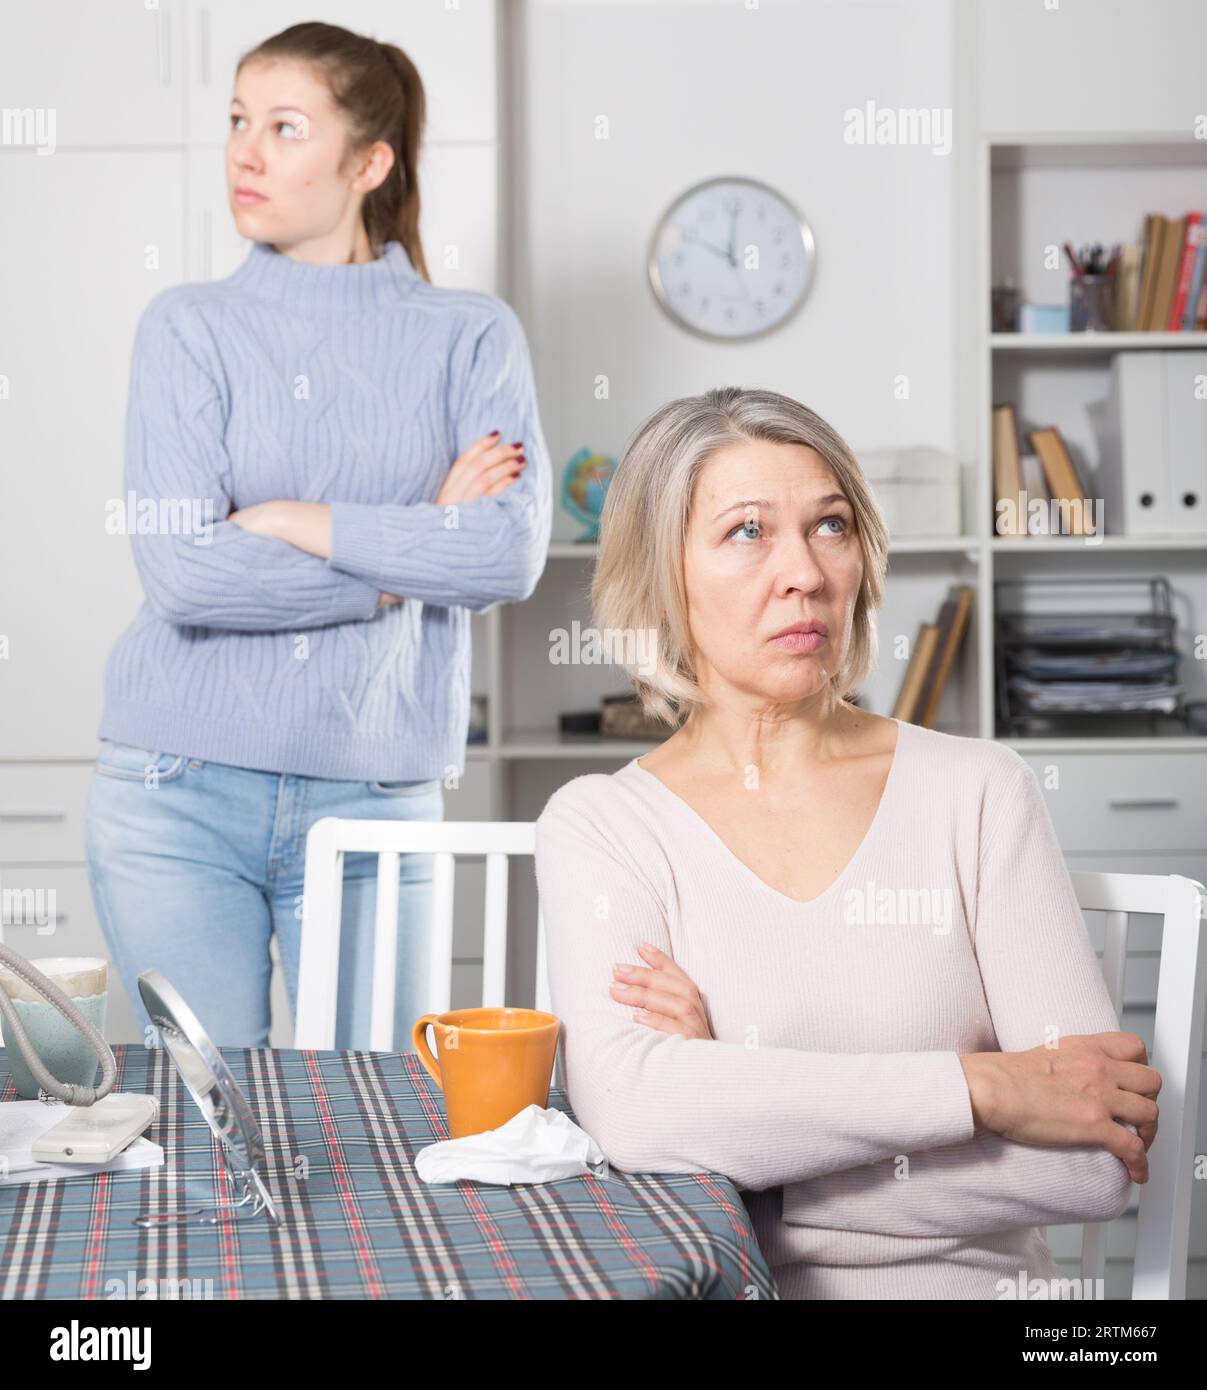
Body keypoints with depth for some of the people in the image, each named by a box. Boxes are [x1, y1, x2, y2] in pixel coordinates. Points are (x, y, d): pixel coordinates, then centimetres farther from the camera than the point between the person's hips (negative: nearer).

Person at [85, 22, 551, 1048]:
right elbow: (180, 572, -10)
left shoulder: (472, 336, 4)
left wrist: (298, 520, -11)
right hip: (178, 793, 0)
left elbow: (510, 557, -11)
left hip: (371, 798, 0)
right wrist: (413, 551, -8)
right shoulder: (189, 327, 3)